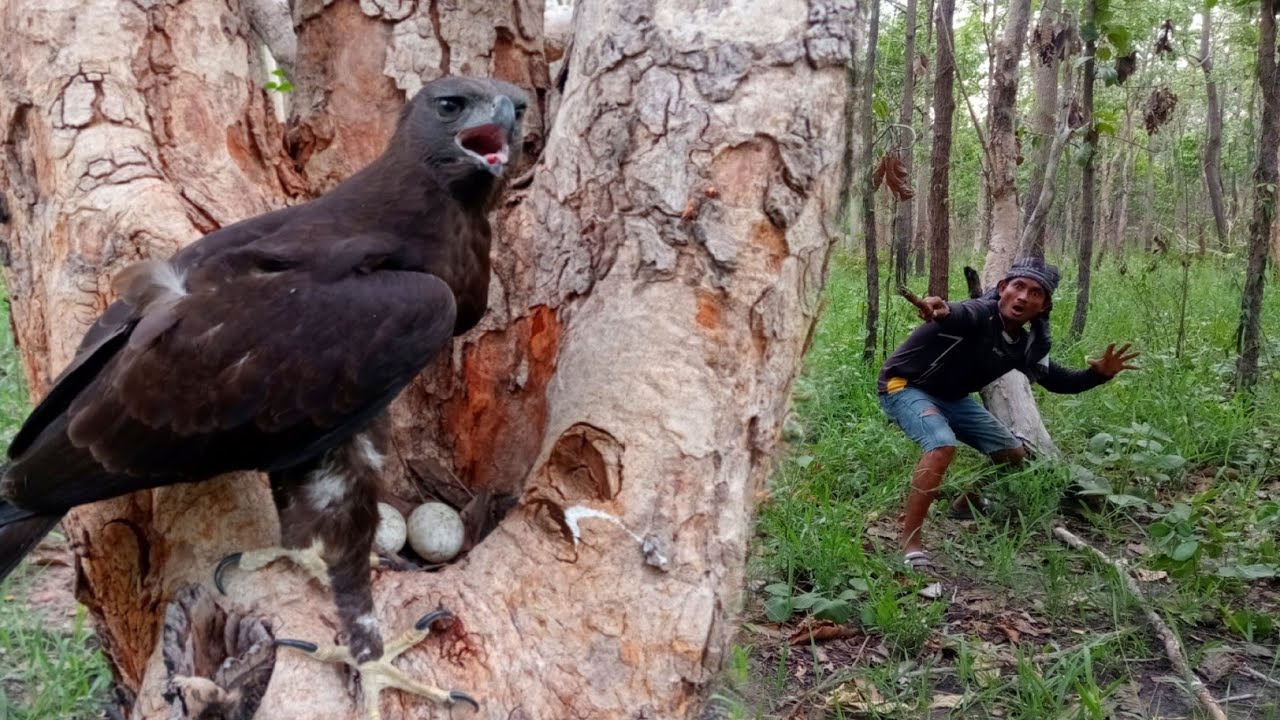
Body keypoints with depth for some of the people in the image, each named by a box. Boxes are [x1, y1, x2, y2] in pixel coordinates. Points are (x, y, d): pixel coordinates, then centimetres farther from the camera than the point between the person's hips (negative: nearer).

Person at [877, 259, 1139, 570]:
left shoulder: (1026, 344, -6)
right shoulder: (979, 313, -29)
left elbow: (1057, 380, 7)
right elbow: (959, 315, -53)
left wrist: (1099, 374, -12)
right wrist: (942, 312, -77)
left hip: (951, 397, 8)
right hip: (904, 385, -8)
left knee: (1013, 454, 11)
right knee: (942, 446, -35)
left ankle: (966, 505, 37)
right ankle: (910, 541, -27)